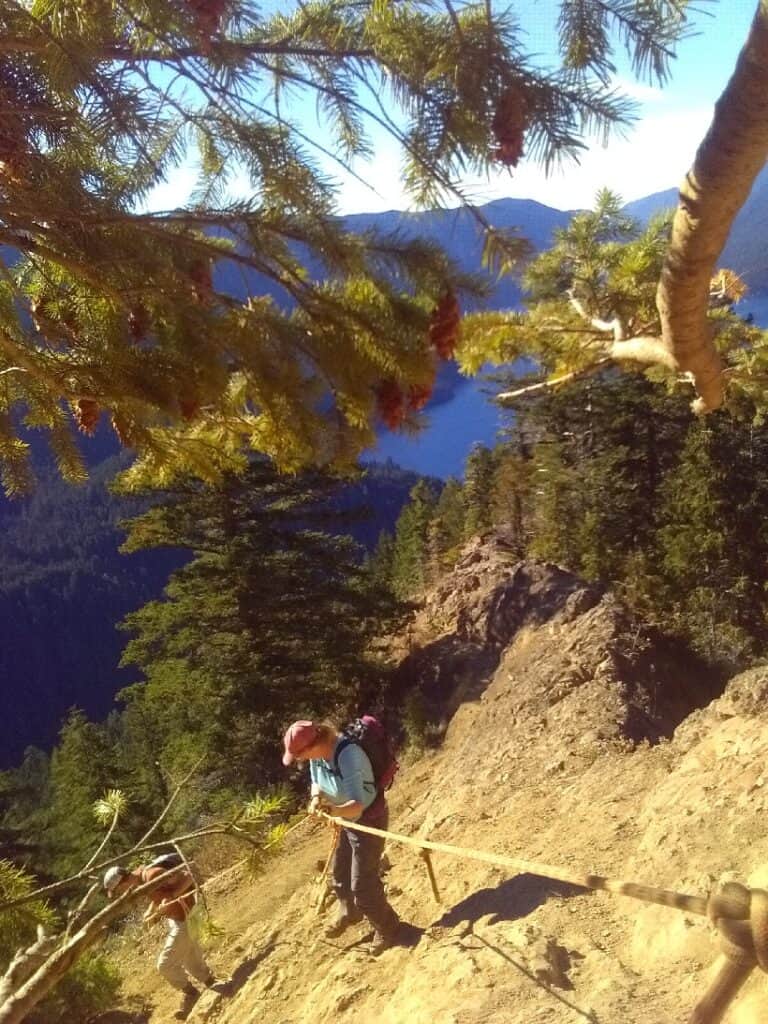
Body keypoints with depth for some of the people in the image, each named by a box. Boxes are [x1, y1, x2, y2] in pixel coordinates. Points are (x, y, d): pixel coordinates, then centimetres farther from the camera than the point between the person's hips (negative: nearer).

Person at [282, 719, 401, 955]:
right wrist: (316, 798, -18)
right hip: (348, 819, 8)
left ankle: (387, 928, 25)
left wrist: (335, 811, -56)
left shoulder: (348, 756, -38)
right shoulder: (318, 754, -14)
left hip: (368, 819, -8)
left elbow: (358, 804, -39)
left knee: (363, 883, 0)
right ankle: (349, 914, 50)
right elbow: (316, 782, 3)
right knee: (339, 873, 23)